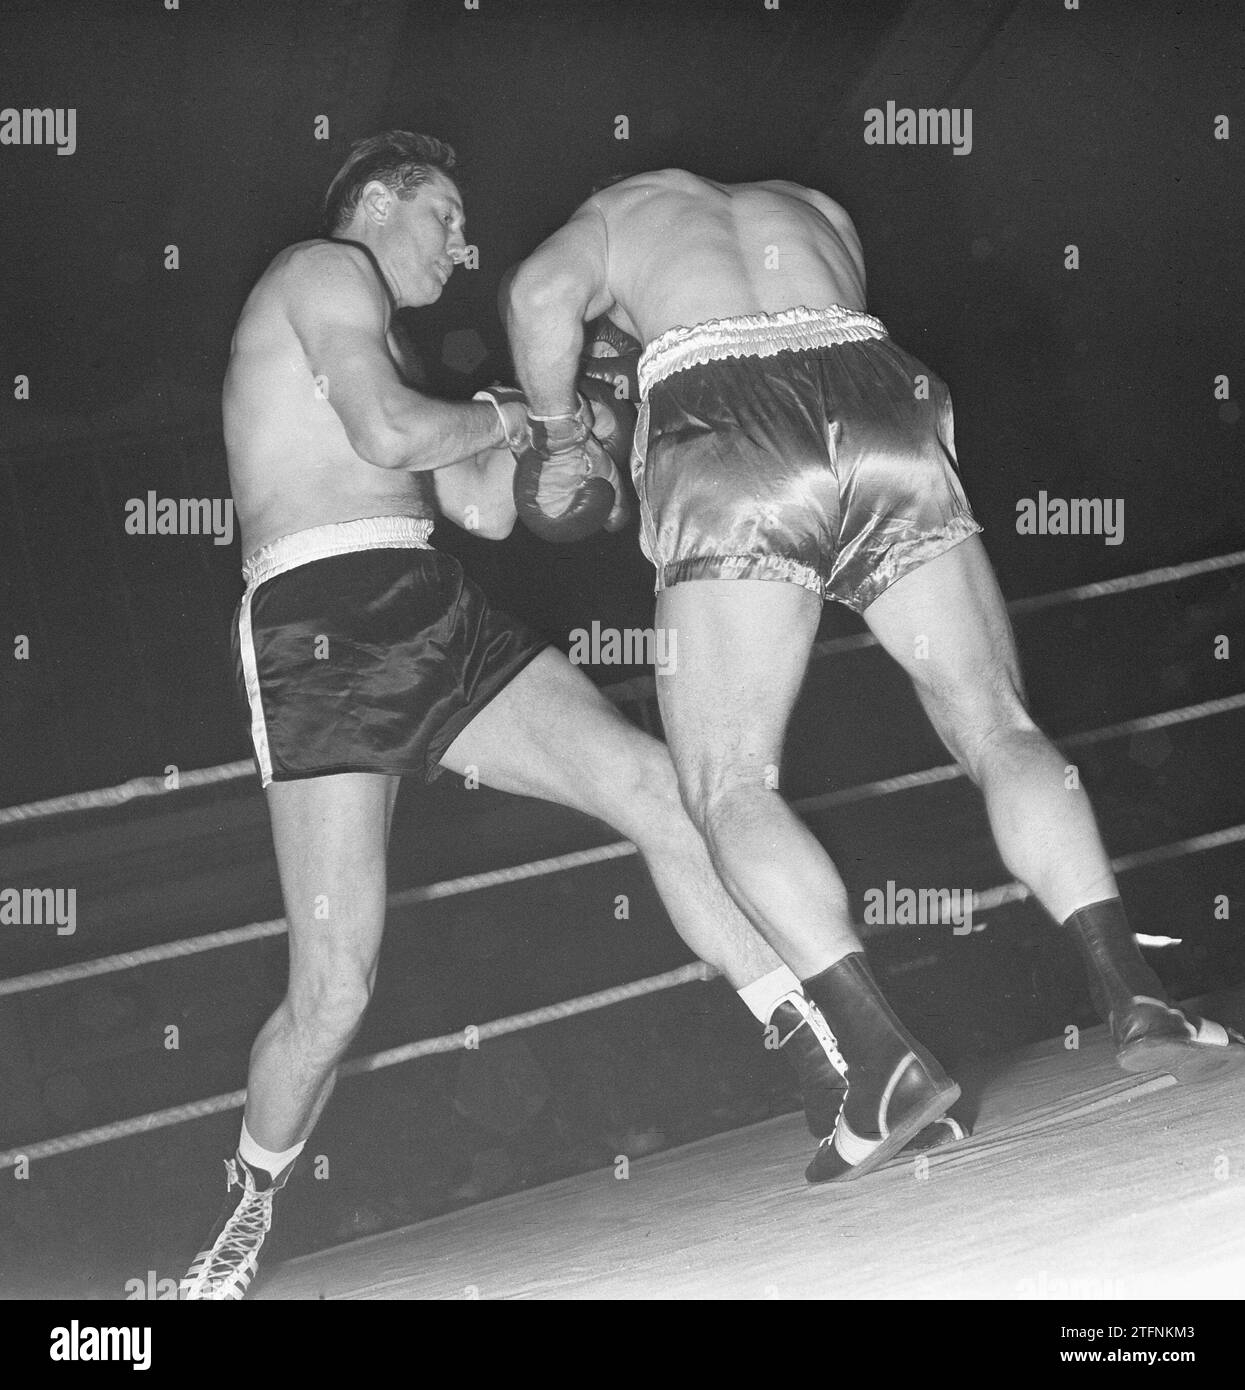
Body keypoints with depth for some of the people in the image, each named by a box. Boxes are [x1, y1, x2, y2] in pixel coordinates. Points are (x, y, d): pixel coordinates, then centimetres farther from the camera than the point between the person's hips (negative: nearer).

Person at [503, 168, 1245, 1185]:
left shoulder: (620, 210, 27)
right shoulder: (812, 209, 37)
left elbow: (542, 293, 7)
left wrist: (558, 438, 19)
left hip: (727, 445, -3)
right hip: (880, 404, 3)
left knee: (728, 787, -1)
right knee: (997, 723, 5)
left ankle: (885, 1058, -17)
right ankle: (1131, 991, -13)